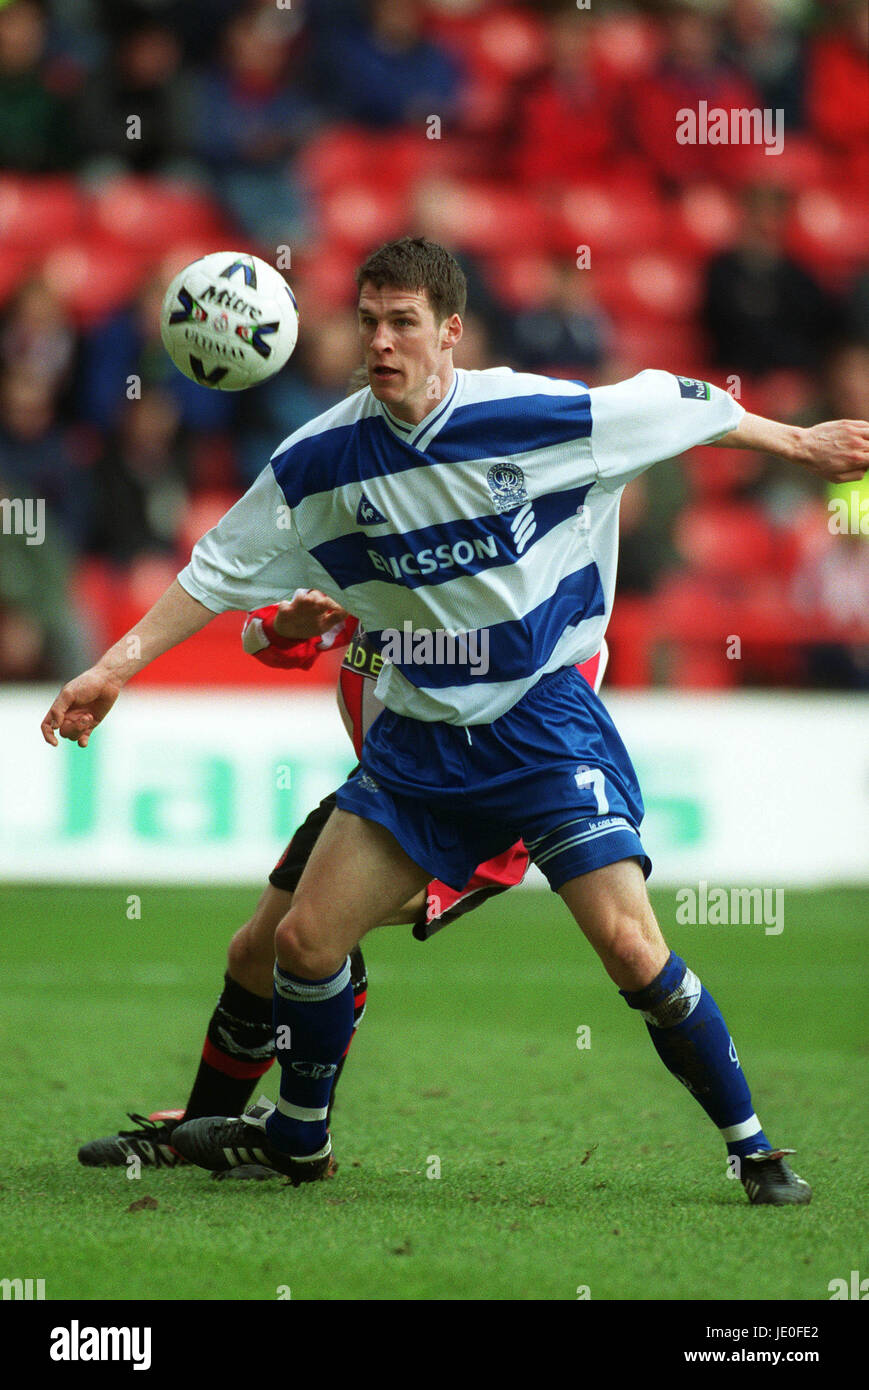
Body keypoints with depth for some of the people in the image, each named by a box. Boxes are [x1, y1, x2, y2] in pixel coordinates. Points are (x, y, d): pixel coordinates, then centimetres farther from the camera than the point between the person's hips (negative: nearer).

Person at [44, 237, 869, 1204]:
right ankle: (295, 1140, 26)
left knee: (630, 946, -17)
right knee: (305, 942, 1)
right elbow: (219, 572, 4)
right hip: (418, 741, 4)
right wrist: (115, 668, -3)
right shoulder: (323, 461, -5)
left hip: (545, 720, -4)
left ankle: (751, 1148, -1)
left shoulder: (540, 414, -14)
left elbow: (681, 406, 1)